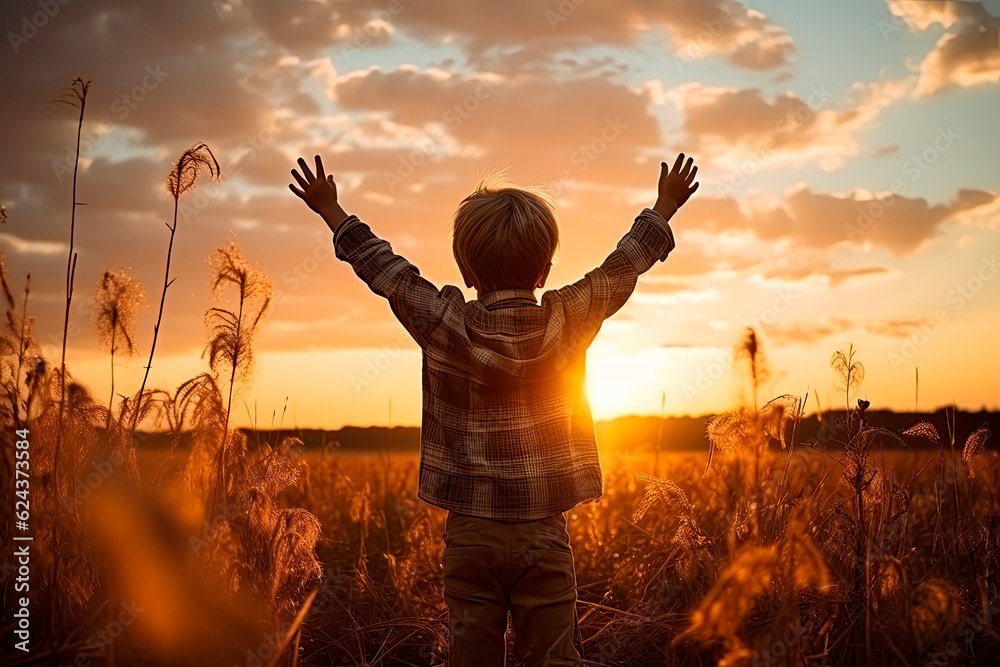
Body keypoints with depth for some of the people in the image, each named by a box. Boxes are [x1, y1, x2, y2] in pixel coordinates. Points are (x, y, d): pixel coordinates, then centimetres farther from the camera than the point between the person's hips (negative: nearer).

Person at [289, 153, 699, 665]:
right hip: (543, 532, 0)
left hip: (469, 532, 0)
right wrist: (665, 206, 25)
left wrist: (331, 210, 20)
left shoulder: (444, 324, -8)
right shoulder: (568, 321, -6)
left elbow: (381, 266, 5)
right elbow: (623, 266, 9)